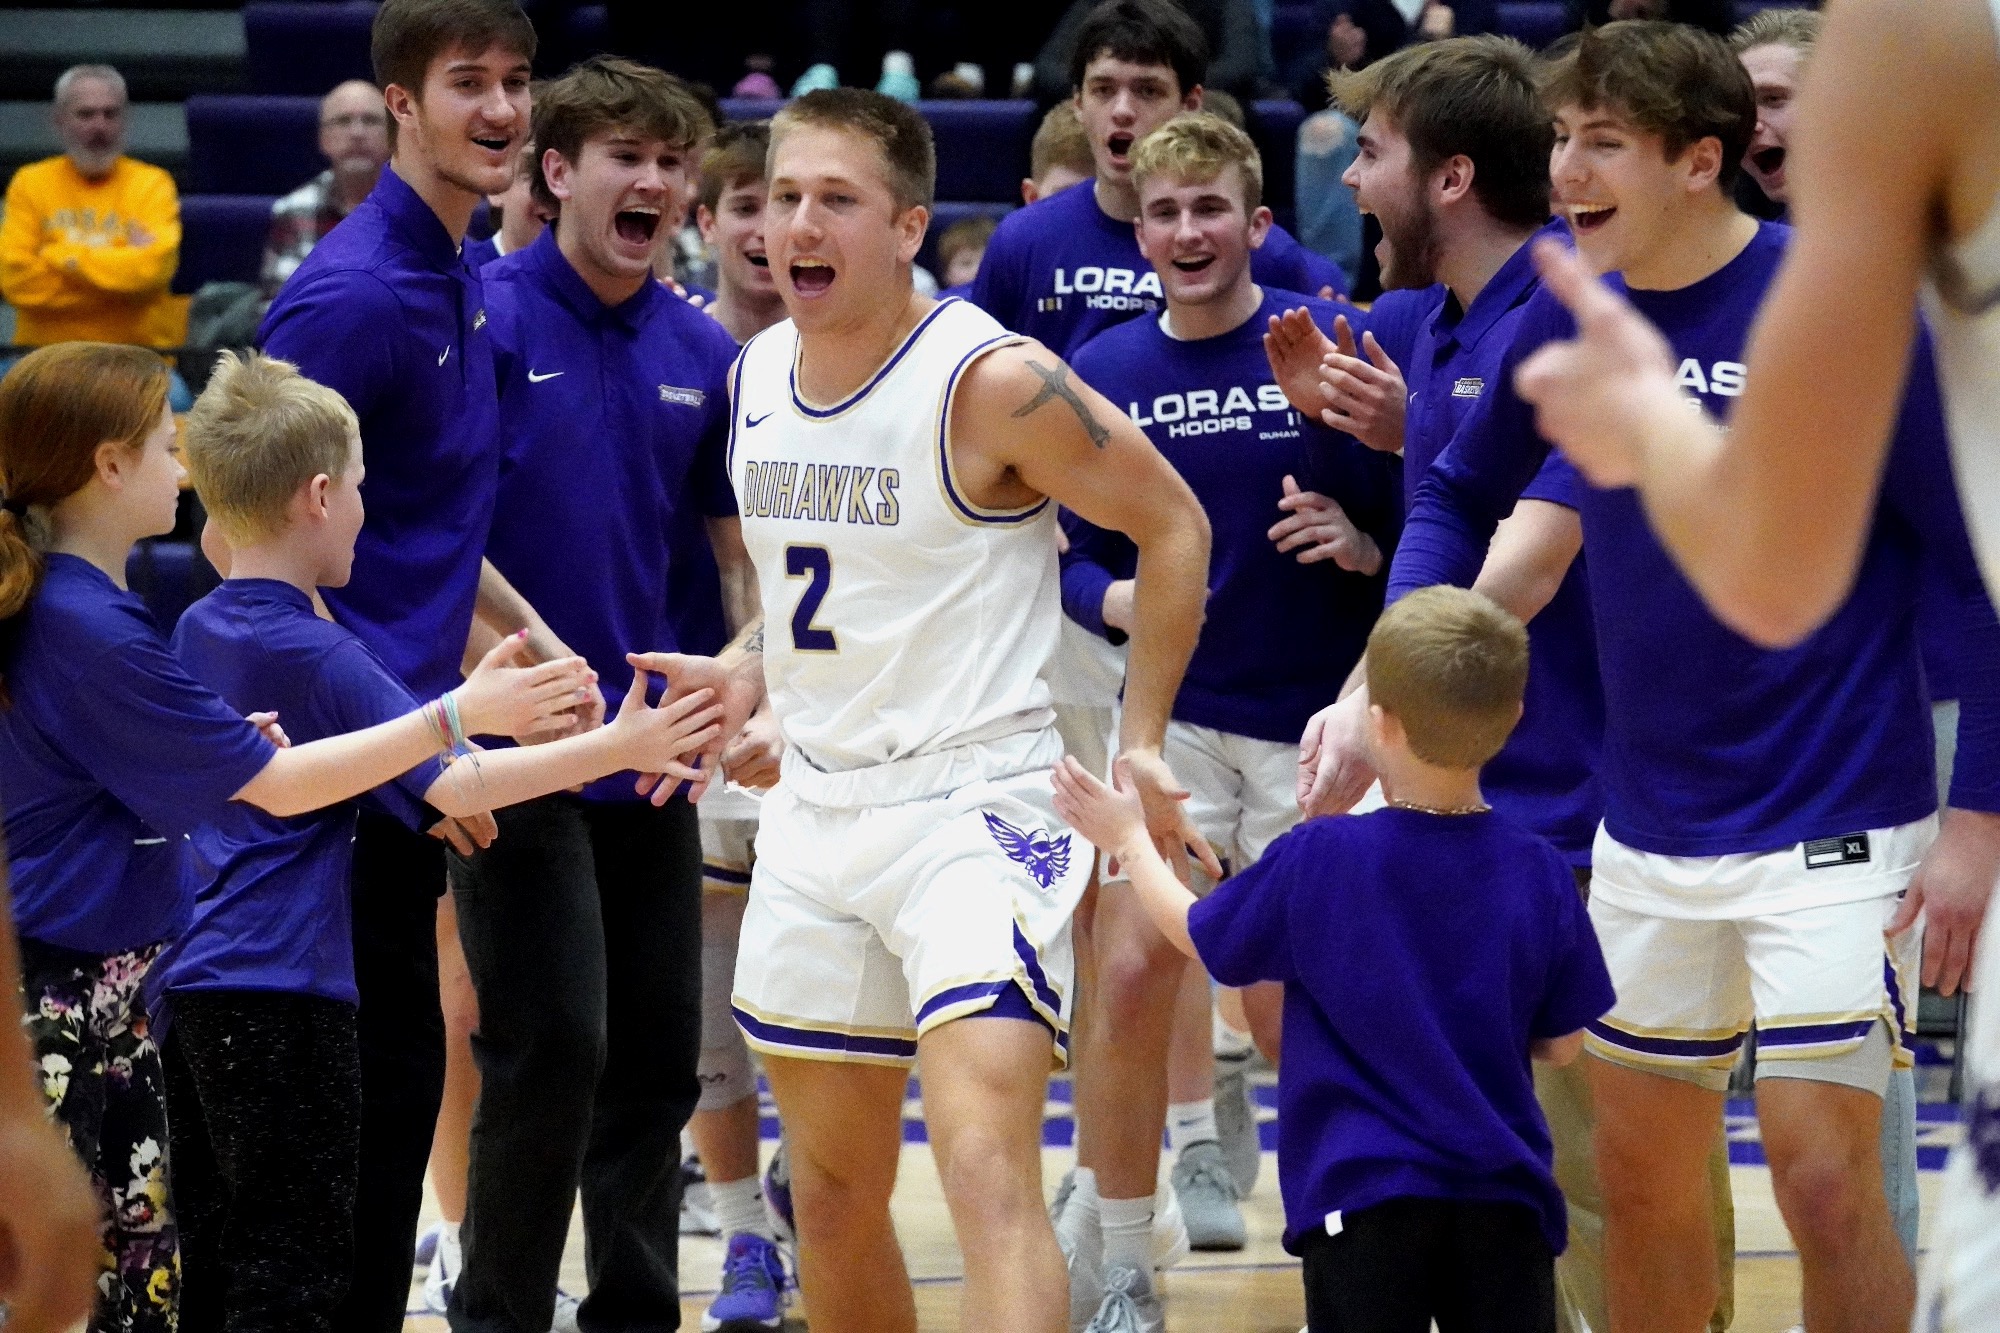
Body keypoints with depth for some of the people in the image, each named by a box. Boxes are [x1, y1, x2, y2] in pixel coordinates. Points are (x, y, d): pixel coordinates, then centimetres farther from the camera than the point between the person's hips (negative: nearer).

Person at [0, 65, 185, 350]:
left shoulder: (152, 184, 6)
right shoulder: (30, 184, 9)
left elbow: (153, 269, -10)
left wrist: (61, 256, -4)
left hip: (142, 355, -1)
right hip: (47, 356, 1)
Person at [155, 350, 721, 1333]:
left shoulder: (197, 632, 12)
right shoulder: (320, 656, -13)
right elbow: (450, 788, -18)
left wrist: (465, 708, 26)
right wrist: (613, 749, -17)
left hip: (192, 984, 8)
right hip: (283, 996, -8)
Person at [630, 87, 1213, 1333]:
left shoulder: (994, 380, -15)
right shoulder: (756, 376, 7)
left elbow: (1173, 527, -5)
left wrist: (1140, 746, -7)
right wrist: (749, 672, 6)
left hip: (976, 800, -7)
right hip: (816, 802, 7)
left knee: (987, 1167, -22)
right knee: (834, 1199, 14)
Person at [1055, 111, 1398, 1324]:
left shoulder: (1329, 346, -7)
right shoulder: (1104, 373, 2)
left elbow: (1416, 519, -2)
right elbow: (1072, 552, 8)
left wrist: (1361, 543, -22)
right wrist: (1114, 598, -12)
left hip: (1317, 724, -2)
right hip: (1173, 715, 2)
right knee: (1133, 971, -6)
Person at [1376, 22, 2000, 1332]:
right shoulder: (1572, 313, 0)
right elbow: (1461, 498, 15)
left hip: (1831, 829, -6)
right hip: (1648, 832, 6)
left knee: (1825, 1177, -12)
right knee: (1641, 1176, 11)